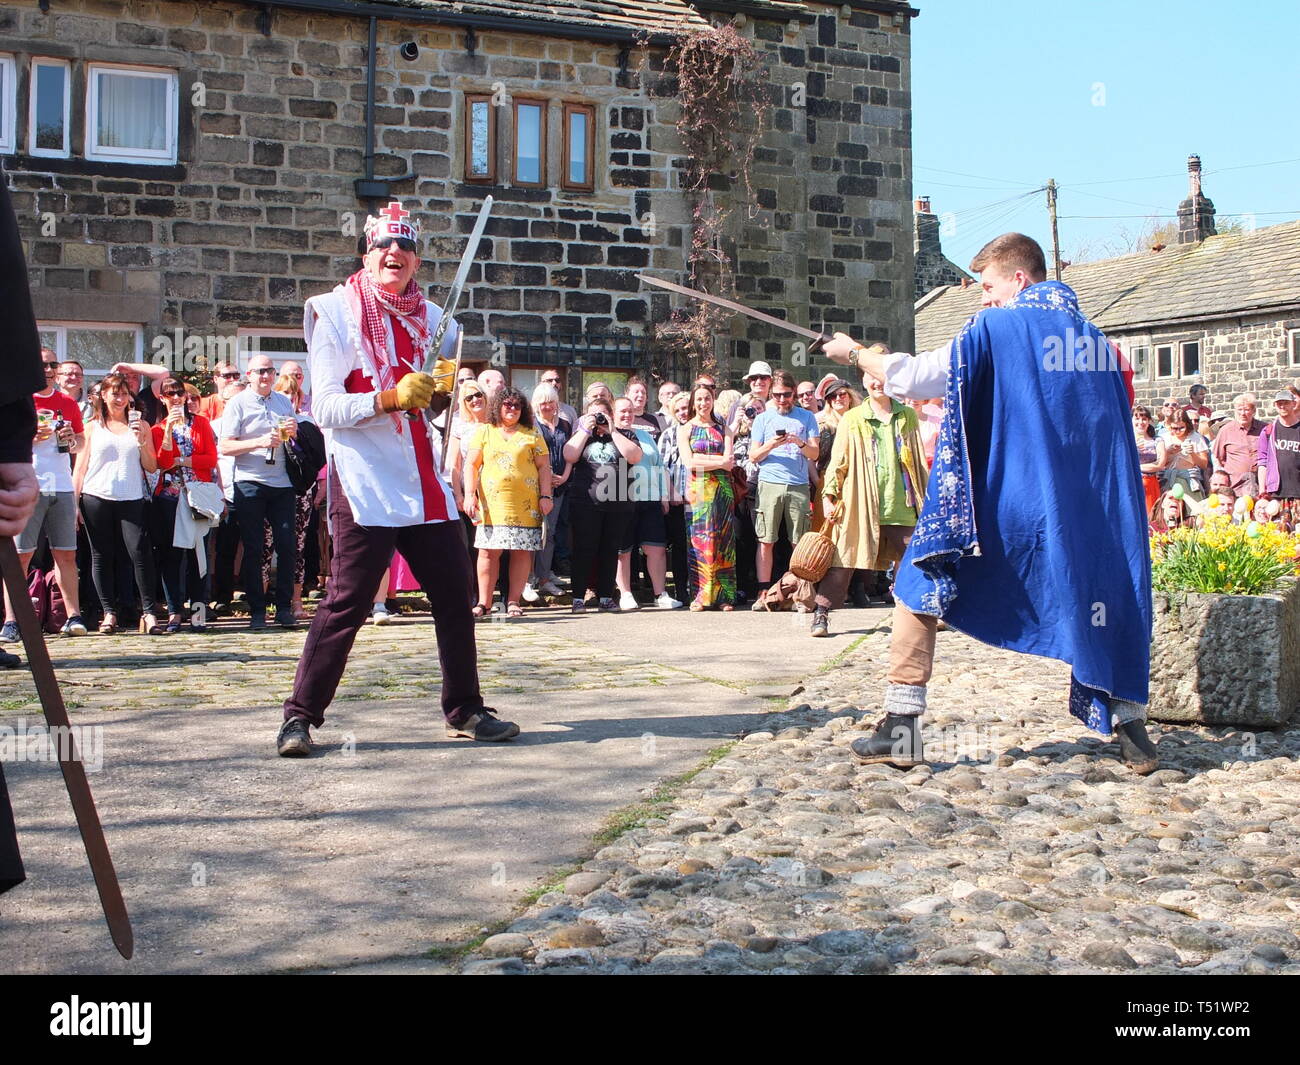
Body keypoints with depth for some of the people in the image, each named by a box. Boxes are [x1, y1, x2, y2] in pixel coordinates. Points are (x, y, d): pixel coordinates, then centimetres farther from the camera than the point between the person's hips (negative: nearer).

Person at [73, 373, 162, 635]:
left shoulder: (140, 425, 12)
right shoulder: (92, 427, 12)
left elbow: (152, 468, 9)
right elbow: (81, 467, 11)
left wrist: (142, 442, -7)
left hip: (132, 499, -1)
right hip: (96, 498, 1)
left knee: (140, 552, -12)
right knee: (102, 556, 2)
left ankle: (148, 612, -7)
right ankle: (109, 612, 10)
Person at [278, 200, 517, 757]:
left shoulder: (431, 318, 14)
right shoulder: (335, 314, -2)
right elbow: (325, 409, -10)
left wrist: (440, 391, 0)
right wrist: (391, 397, -23)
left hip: (425, 484, 6)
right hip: (364, 485, -6)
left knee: (455, 594, 7)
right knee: (347, 603, -7)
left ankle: (464, 709, 19)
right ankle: (300, 716, 4)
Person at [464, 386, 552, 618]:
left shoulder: (532, 434, 13)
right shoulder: (483, 432, 12)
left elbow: (543, 467, 10)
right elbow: (472, 465, 7)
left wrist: (546, 495, 0)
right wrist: (470, 494, -5)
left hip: (526, 505, 0)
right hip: (492, 503, 0)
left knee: (522, 551, -1)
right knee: (489, 551, -4)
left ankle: (513, 602, 6)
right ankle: (484, 603, 2)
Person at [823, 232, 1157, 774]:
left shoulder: (995, 328, -5)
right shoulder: (1092, 335, 11)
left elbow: (914, 378, -6)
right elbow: (1117, 420, 20)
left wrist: (854, 353, 10)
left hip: (1004, 502, -5)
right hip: (1083, 509, 5)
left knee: (921, 587, 7)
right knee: (1100, 603, 21)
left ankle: (900, 729, 2)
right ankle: (1132, 731, 17)